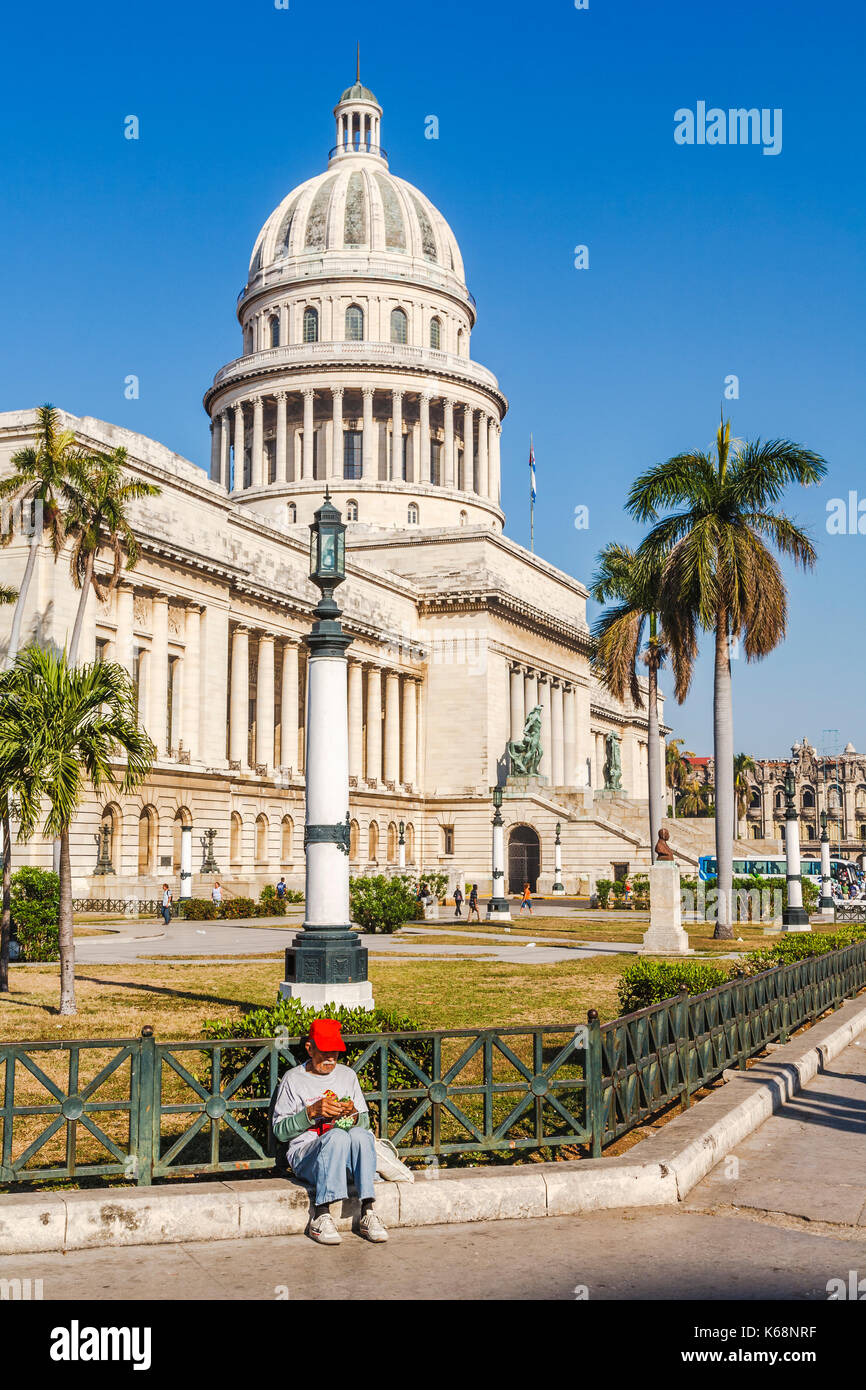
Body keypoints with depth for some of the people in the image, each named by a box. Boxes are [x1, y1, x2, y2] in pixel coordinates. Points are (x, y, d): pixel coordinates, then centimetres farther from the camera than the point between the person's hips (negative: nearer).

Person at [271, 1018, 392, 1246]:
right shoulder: (294, 1079, 5)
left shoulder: (347, 1075, 17)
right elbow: (280, 1131, 1)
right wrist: (312, 1112, -14)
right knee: (337, 1136, -36)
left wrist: (353, 1116, -4)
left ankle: (367, 1212, -34)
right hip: (304, 1153, -3)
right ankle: (320, 1216, -36)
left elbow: (366, 1122, 20)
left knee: (360, 1135, -32)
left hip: (345, 1156, 3)